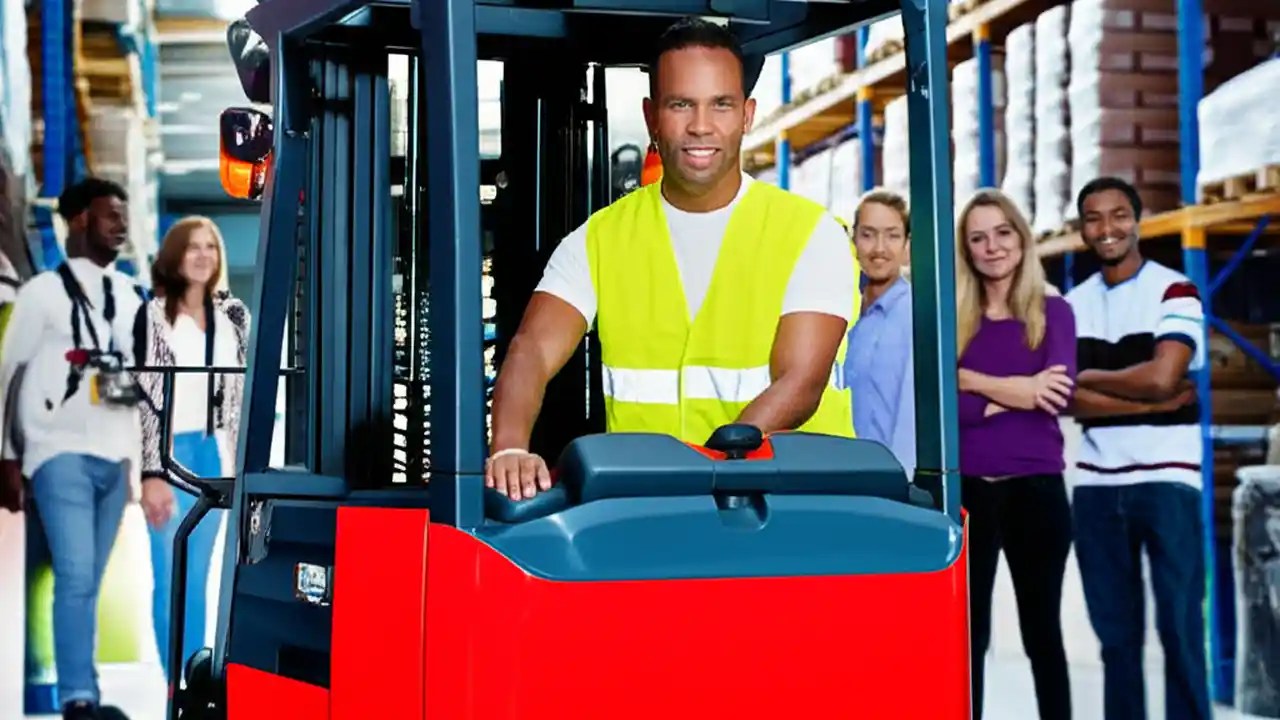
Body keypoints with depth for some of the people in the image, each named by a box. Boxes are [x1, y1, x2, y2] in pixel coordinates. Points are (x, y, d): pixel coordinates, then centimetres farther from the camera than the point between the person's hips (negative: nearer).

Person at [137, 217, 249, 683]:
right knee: (171, 580, -2)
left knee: (198, 580, 10)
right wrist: (152, 473, -14)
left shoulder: (234, 315, 9)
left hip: (214, 453, 5)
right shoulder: (153, 314, -6)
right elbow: (145, 397, -9)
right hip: (170, 452, -4)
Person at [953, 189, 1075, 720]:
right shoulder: (951, 317, 6)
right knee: (967, 633, 6)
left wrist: (975, 383, -11)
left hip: (1035, 489, -1)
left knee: (1042, 631, 8)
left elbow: (1057, 394, -11)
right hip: (967, 491, 1)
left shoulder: (1052, 313, 6)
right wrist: (1011, 392, -14)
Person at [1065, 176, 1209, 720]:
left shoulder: (1173, 291, -1)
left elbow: (1162, 377, -15)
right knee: (1115, 631, 8)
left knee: (1179, 625, -3)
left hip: (1165, 477, -4)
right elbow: (1070, 400, -1)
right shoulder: (1073, 304, 11)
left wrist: (1089, 376, -1)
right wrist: (1151, 402, -10)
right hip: (1096, 484, 4)